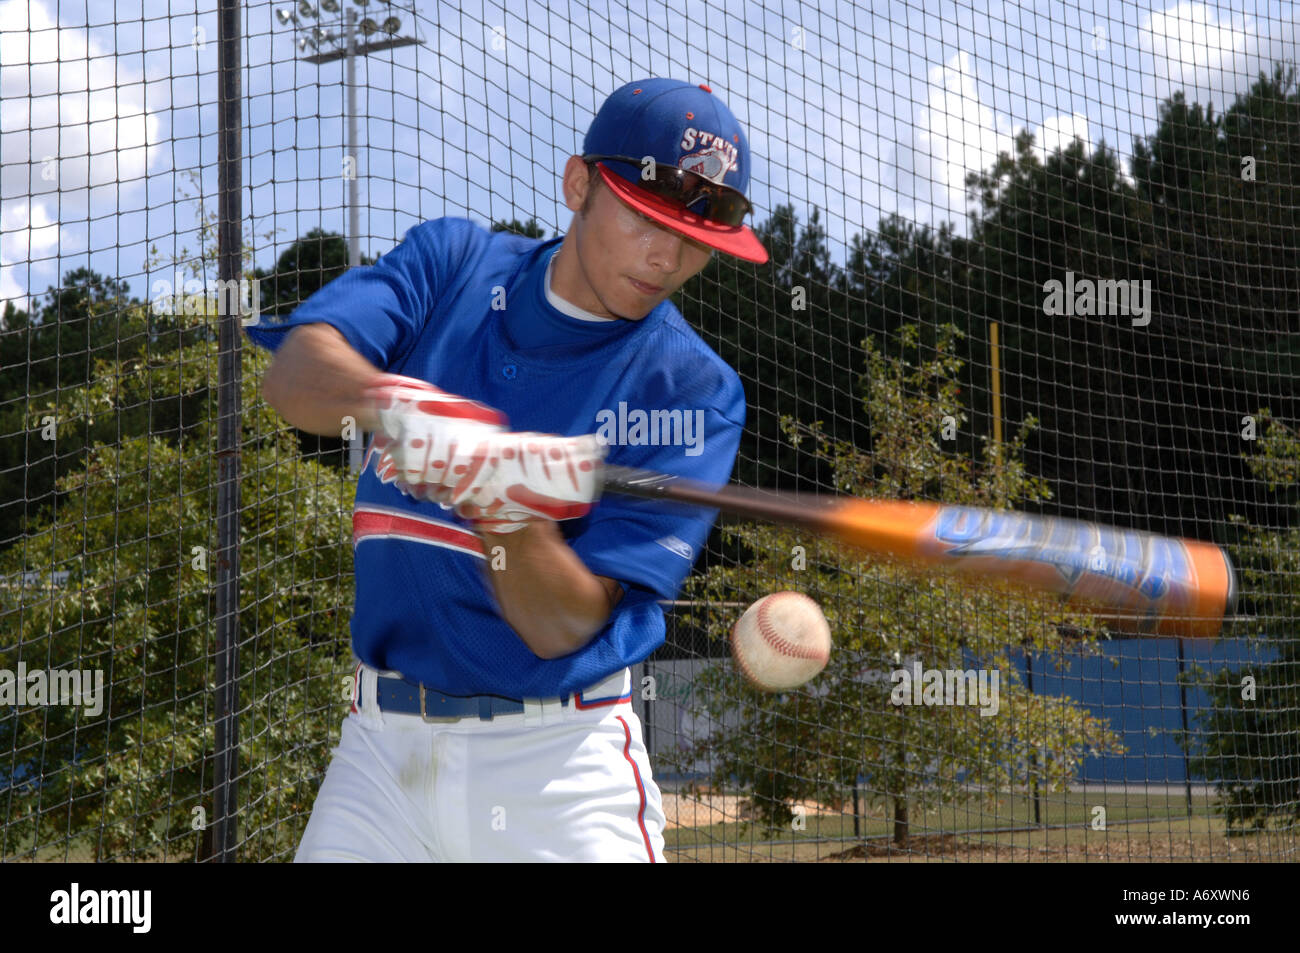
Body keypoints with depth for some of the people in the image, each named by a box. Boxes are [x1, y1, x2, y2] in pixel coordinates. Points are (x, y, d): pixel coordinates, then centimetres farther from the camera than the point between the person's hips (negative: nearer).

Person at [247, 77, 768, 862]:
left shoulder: (695, 390, -6)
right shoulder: (453, 262, 3)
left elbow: (564, 627, -13)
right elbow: (296, 371, -15)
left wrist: (502, 506, -31)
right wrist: (390, 400, -36)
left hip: (556, 760, -2)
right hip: (381, 742, 2)